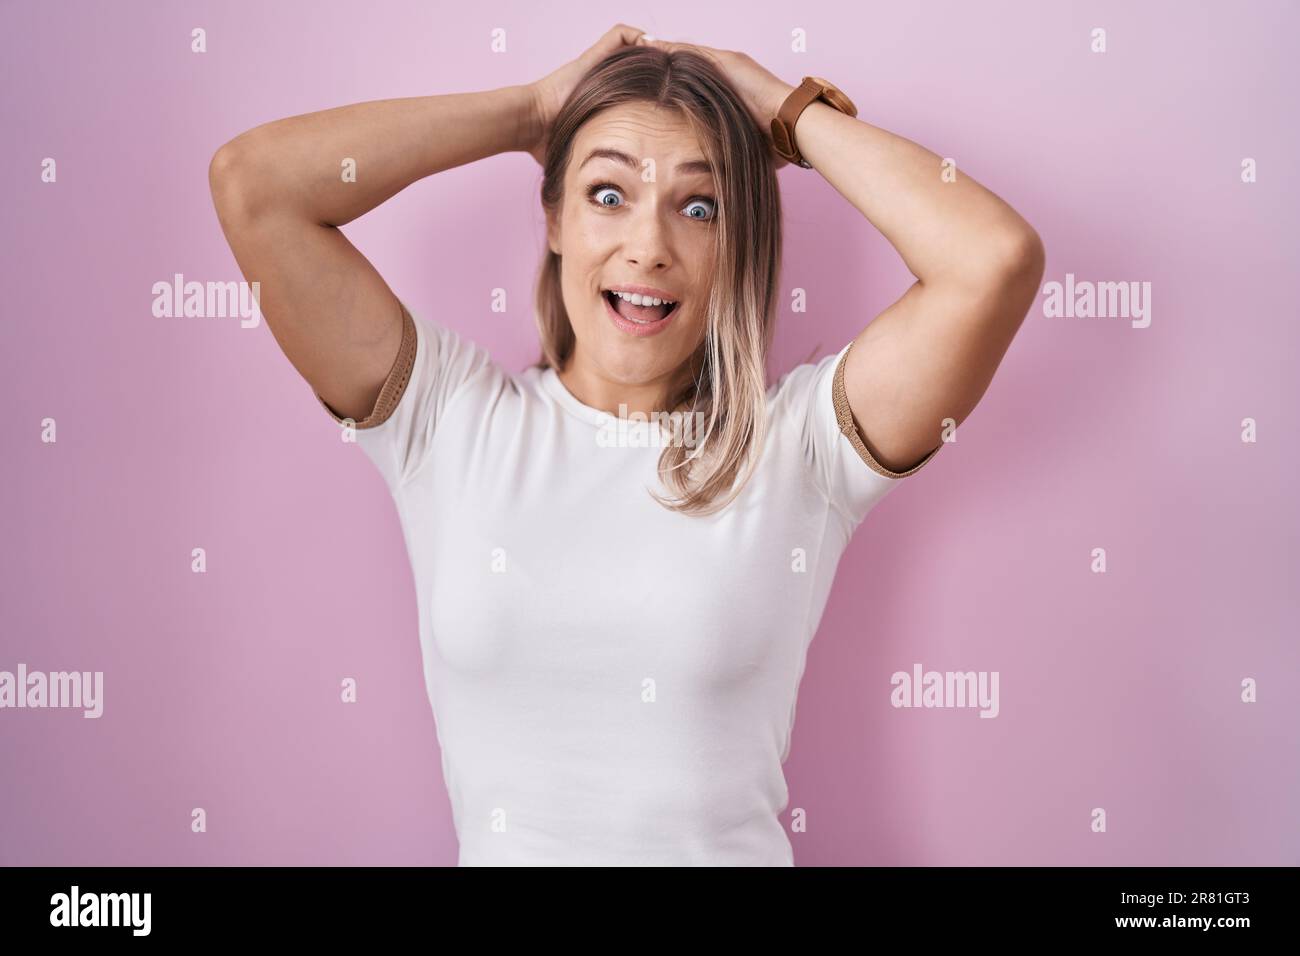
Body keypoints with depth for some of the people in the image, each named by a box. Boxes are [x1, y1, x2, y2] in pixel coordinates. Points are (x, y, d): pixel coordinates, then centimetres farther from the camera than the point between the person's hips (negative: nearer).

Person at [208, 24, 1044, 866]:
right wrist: (531, 111, -1)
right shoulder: (450, 417, 0)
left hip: (735, 845, -1)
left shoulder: (795, 443, -3)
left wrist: (787, 111, -2)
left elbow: (998, 256, -13)